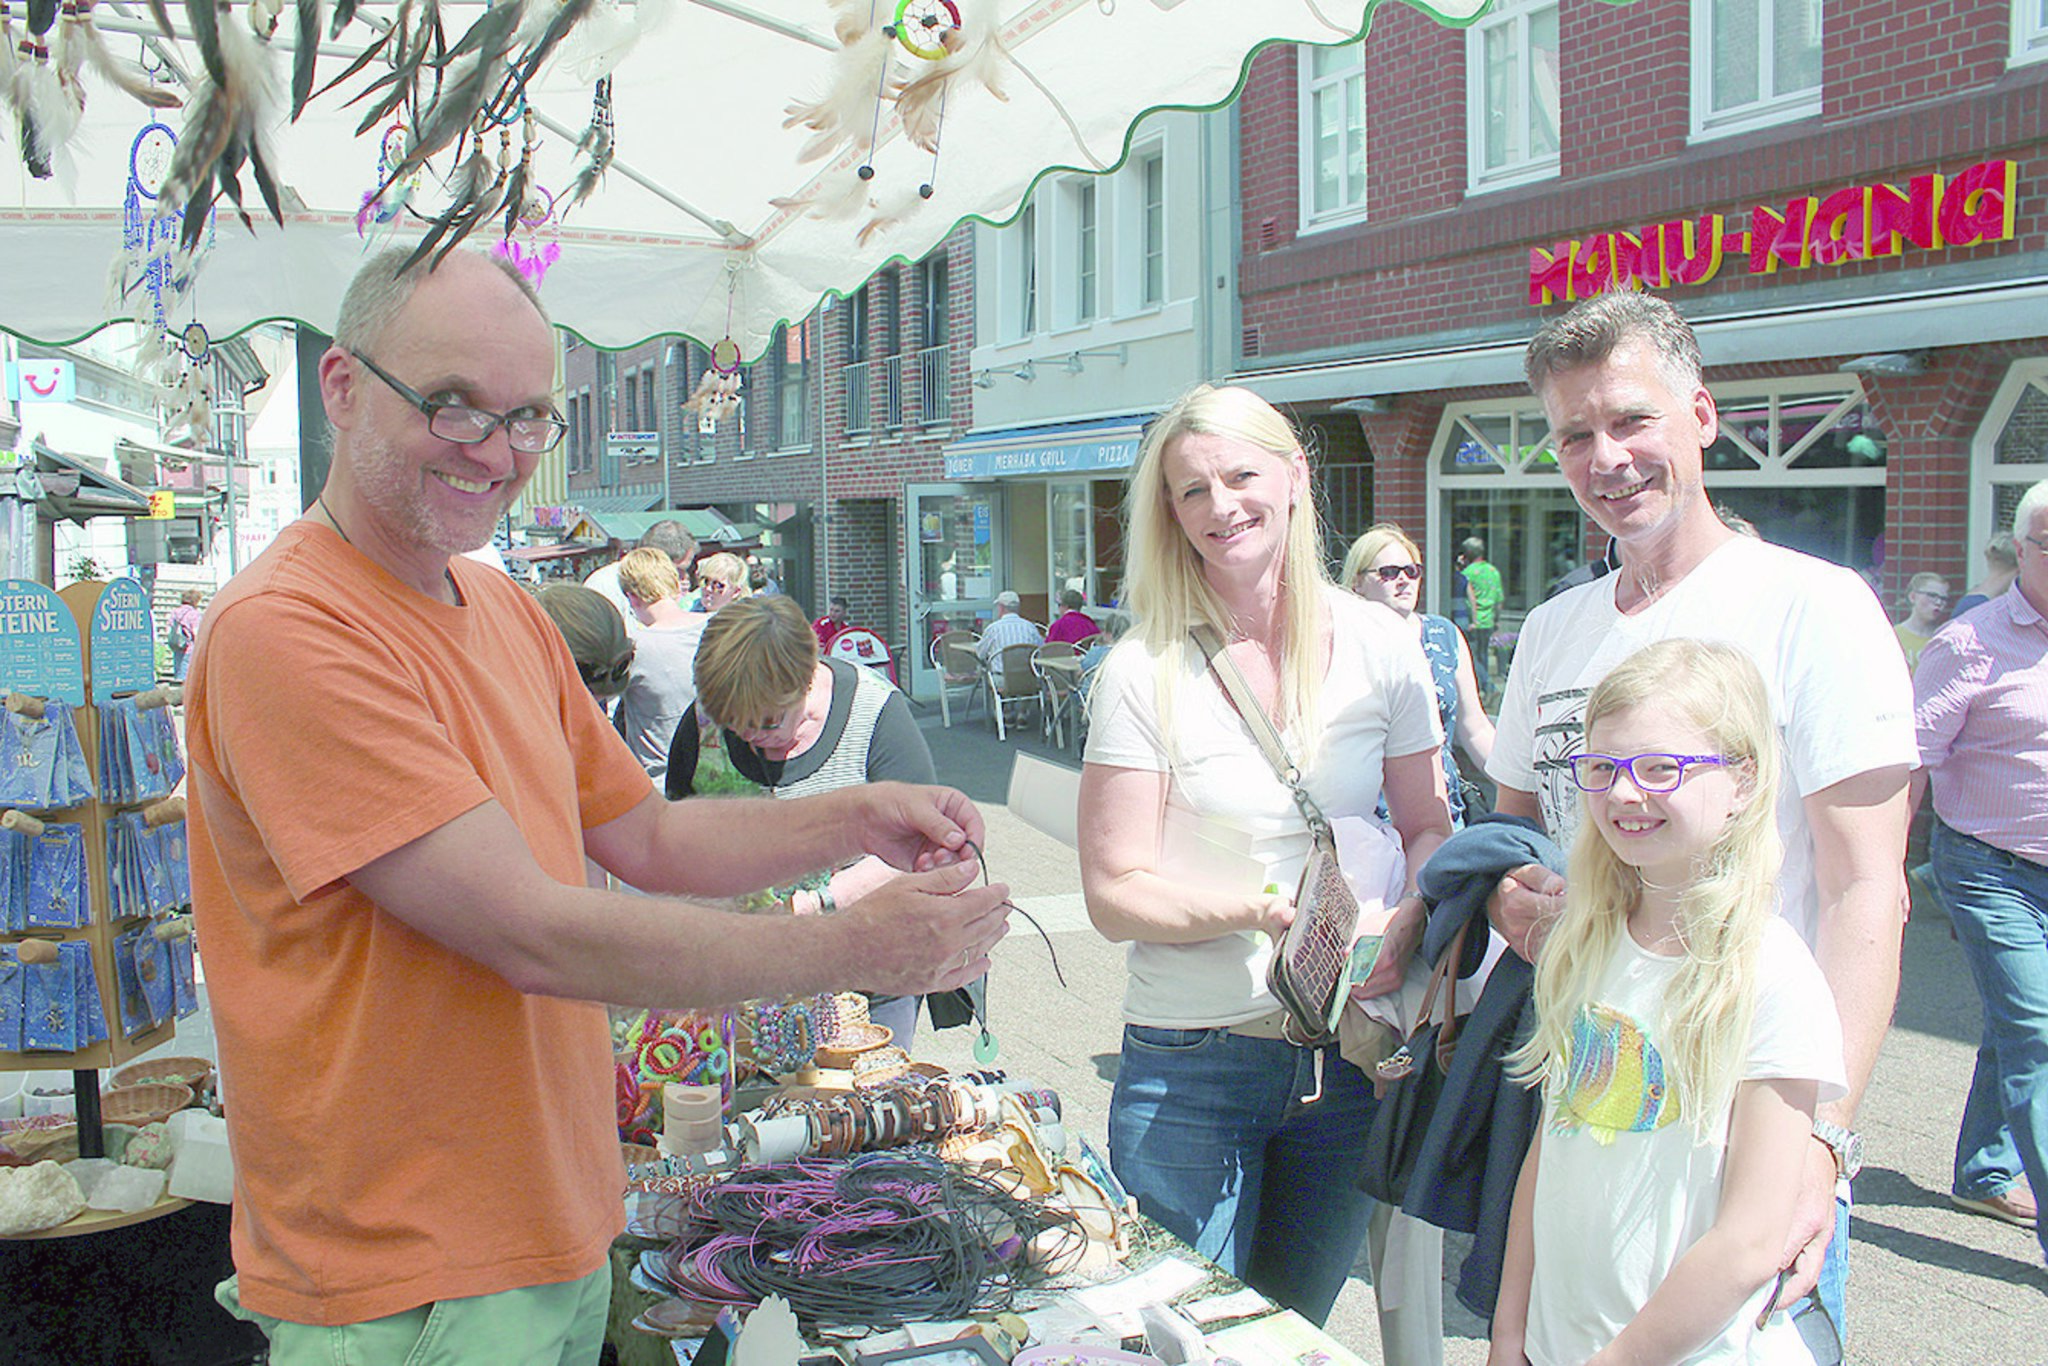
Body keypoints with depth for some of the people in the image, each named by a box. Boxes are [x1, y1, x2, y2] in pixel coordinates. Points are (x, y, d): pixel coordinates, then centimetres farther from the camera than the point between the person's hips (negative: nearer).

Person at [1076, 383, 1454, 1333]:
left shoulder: (1379, 647, -1)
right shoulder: (1145, 672, -10)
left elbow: (1428, 829, 7)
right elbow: (1115, 893, -10)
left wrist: (1405, 921, -14)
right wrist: (1266, 907, -25)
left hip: (1348, 1053, 3)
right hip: (1190, 1066, -3)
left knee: (1297, 1326, 20)